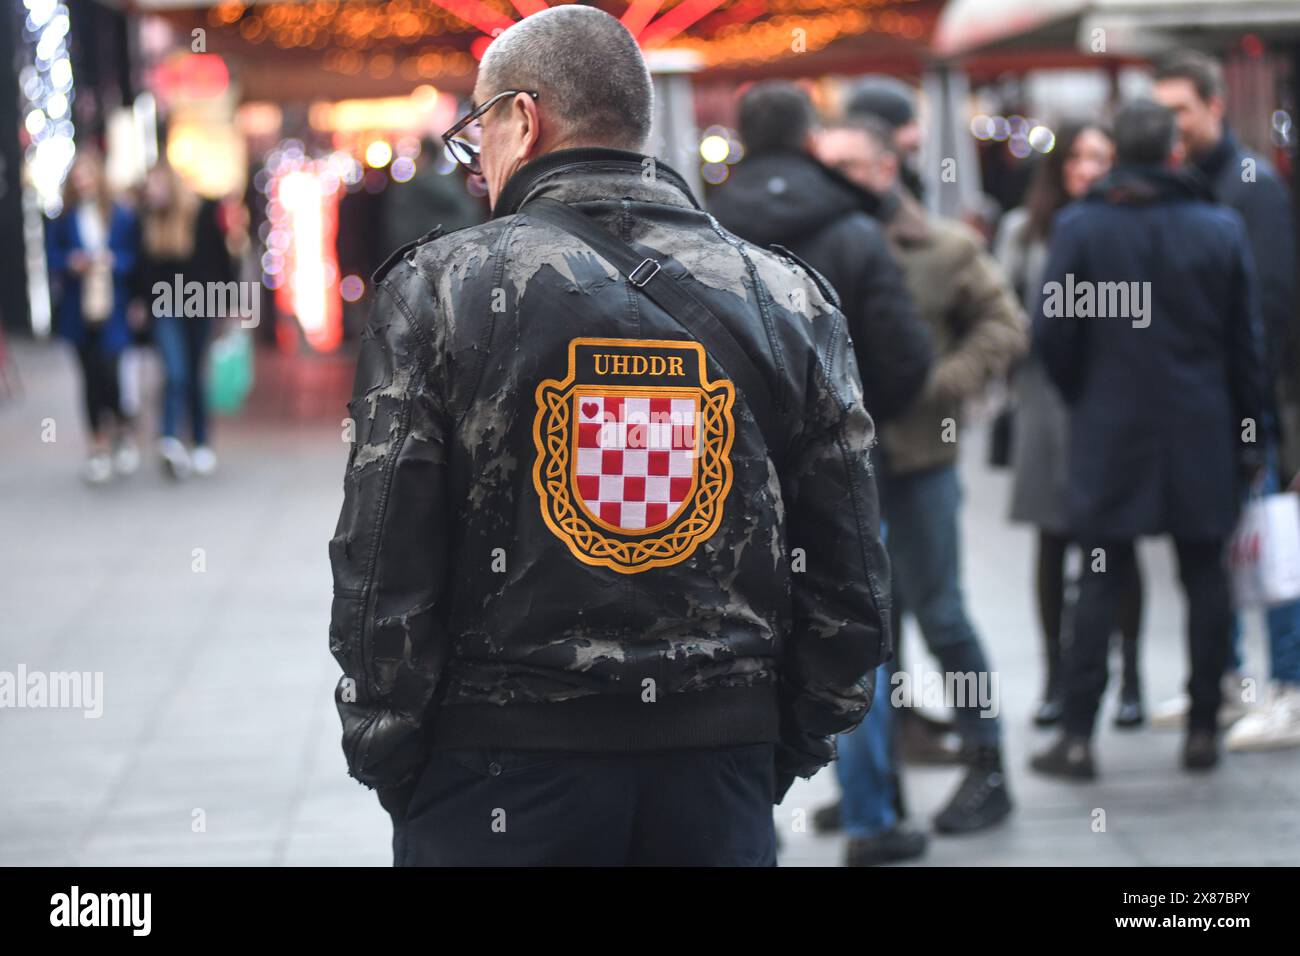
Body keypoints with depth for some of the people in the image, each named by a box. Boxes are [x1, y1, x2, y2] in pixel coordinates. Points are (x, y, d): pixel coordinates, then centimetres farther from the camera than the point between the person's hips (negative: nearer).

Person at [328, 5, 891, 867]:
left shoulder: (440, 288, -4)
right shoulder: (791, 302, 5)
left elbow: (382, 570, -5)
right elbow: (850, 580, 6)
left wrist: (389, 762, 5)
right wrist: (788, 752, 16)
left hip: (495, 790, -2)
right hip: (720, 778, 3)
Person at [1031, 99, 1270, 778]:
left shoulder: (1079, 228, -6)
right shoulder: (1221, 229, 0)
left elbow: (1052, 336, -5)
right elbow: (1246, 342, 4)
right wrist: (1246, 434, 13)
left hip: (1110, 432, -1)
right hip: (1202, 433, 1)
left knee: (1099, 582, 2)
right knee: (1205, 578, 9)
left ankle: (1077, 737, 1)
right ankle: (1203, 730, 12)